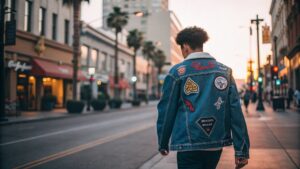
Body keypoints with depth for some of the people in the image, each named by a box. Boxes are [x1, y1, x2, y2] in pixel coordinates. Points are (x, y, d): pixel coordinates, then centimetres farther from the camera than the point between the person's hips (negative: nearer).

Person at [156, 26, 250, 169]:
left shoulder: (177, 72, -4)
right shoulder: (225, 71, 5)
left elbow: (166, 110, -2)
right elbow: (236, 111, -1)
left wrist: (163, 143, 10)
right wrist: (242, 149, 0)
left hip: (189, 144, -4)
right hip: (217, 143, 5)